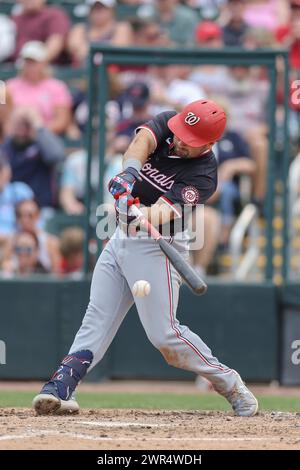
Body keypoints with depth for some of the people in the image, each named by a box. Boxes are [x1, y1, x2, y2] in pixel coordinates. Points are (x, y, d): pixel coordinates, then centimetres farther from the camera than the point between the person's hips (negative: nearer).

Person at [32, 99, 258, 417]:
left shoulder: (203, 174, -18)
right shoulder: (167, 124, -3)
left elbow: (167, 209, -32)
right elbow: (143, 140, -24)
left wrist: (149, 218, -54)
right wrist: (130, 172, -44)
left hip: (156, 248, -6)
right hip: (121, 237, 6)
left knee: (164, 334, -9)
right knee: (96, 318, -3)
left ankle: (229, 385, 6)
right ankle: (61, 387, -12)